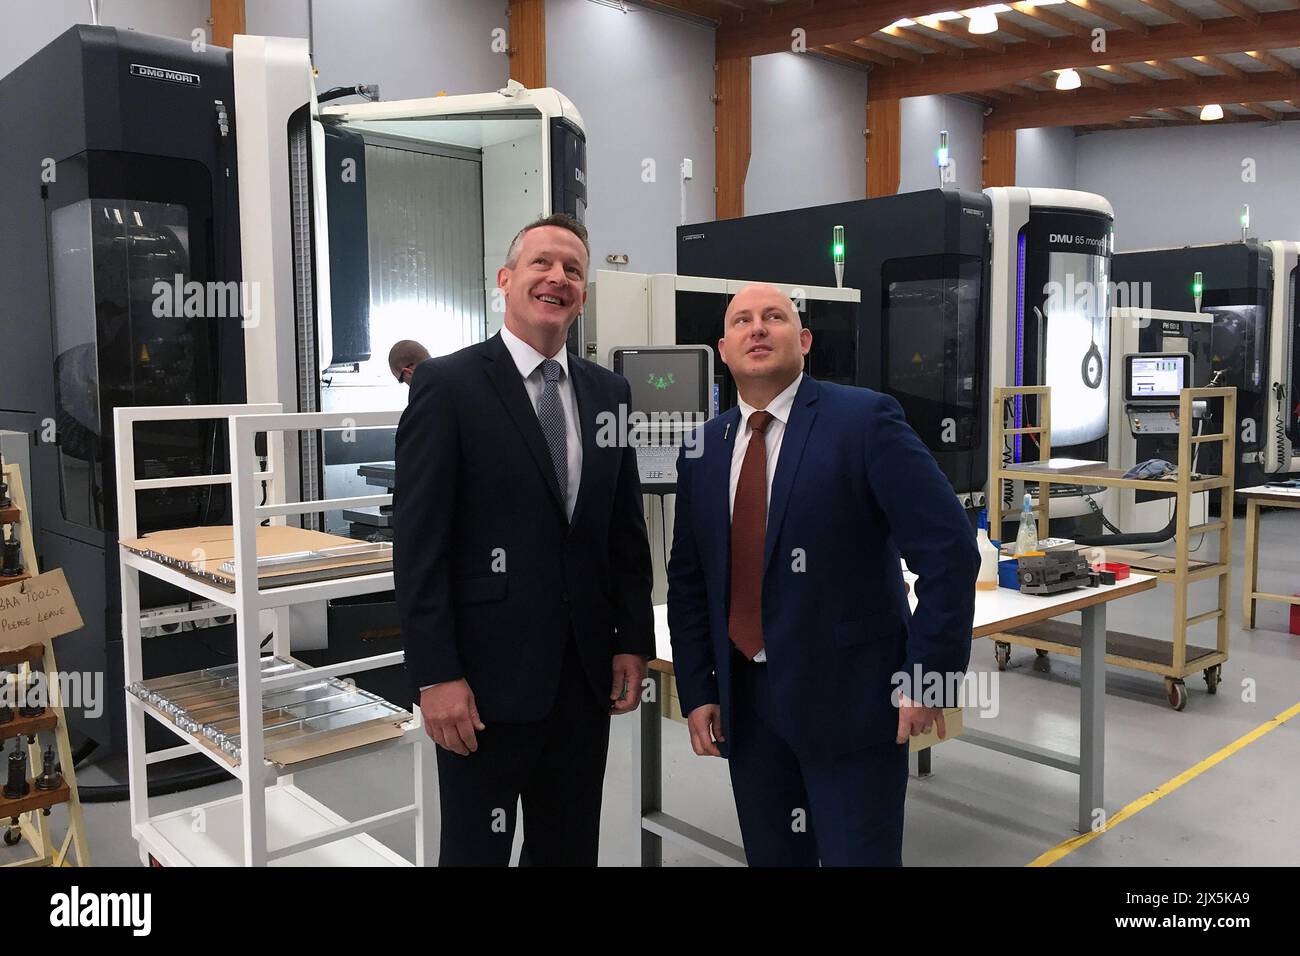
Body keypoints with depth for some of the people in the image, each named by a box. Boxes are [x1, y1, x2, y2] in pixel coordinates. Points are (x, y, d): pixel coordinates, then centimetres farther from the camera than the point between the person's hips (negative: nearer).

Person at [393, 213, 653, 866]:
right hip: (488, 677, -5)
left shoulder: (609, 392, 9)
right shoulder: (448, 385, -8)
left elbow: (627, 530, 12)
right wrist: (435, 676, -14)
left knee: (570, 849, 17)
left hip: (587, 675, 5)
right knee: (476, 849, 10)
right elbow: (418, 546, -11)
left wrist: (634, 642, 7)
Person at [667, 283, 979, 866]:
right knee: (770, 855, 16)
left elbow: (950, 549, -13)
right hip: (745, 699, 5)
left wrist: (929, 677, -14)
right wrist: (696, 692, 6)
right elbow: (688, 579, 11)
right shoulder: (705, 447, 7)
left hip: (848, 695, -5)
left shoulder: (864, 419, -9)